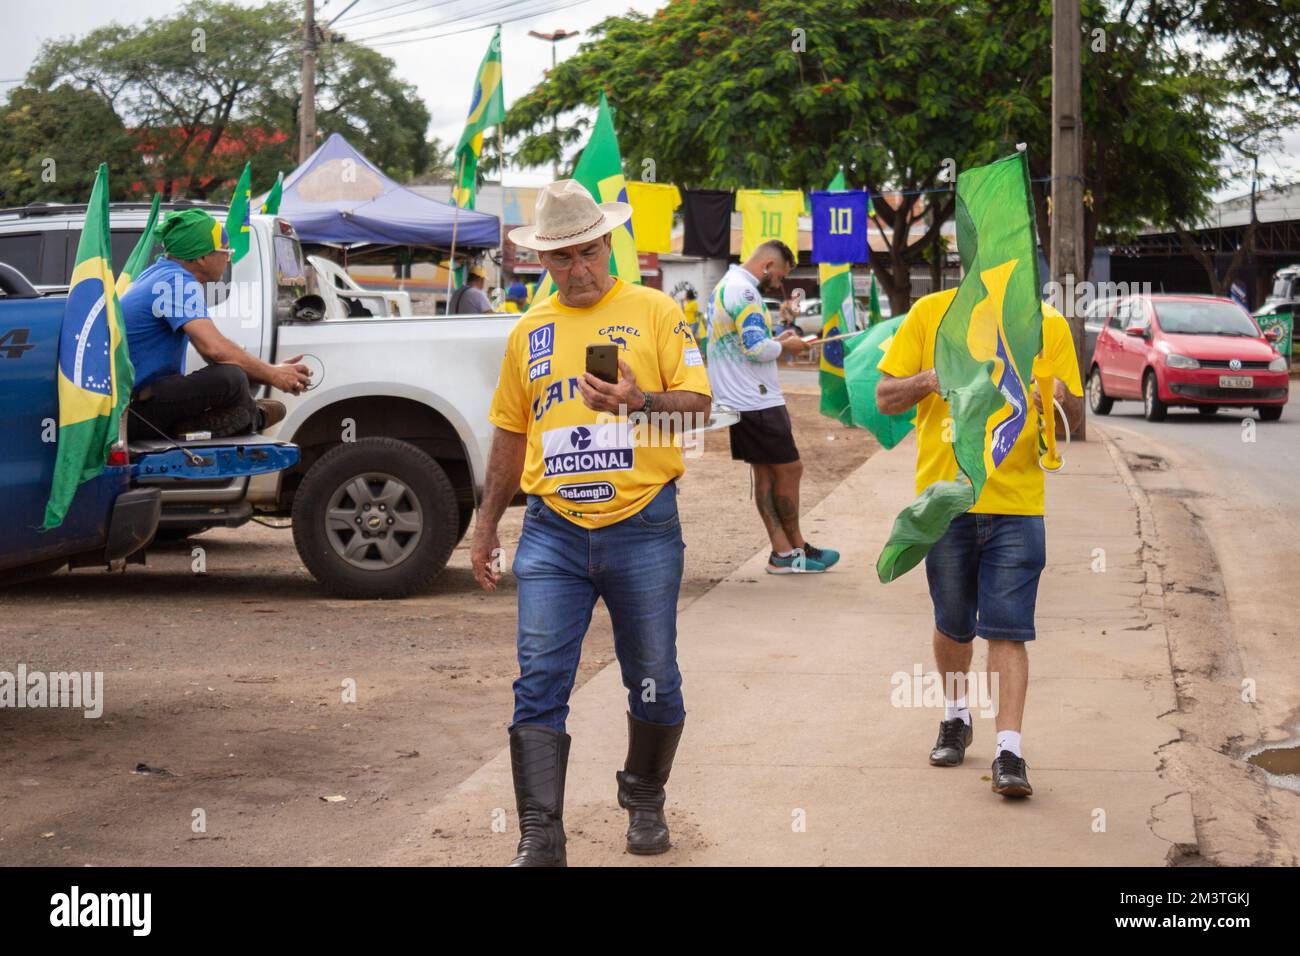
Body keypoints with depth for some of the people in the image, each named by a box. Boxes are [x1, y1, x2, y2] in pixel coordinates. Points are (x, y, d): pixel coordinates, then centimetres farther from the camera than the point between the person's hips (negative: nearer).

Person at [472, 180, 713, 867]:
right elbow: (511, 432, 20)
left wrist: (641, 403, -22)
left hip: (642, 525, -2)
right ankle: (539, 838, -6)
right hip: (552, 531, 2)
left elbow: (696, 405, -3)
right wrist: (486, 524, 19)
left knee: (653, 681, 8)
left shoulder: (654, 313, 2)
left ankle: (644, 802, 31)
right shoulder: (529, 332, 13)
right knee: (539, 683, -7)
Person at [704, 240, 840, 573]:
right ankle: (796, 547, 9)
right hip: (756, 402, -10)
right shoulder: (744, 292, -17)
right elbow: (756, 349, -23)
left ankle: (783, 551, 9)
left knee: (765, 472, 9)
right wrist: (786, 346, -6)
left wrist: (776, 340, 16)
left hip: (738, 400, 10)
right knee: (789, 469, -1)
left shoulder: (726, 286, 17)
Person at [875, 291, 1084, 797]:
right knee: (952, 624, 15)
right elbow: (885, 397, 3)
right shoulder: (930, 314, 1)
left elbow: (1074, 417, 8)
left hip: (1016, 503, -1)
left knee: (1008, 631, -7)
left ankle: (1008, 751, -6)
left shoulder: (1048, 324, 3)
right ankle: (955, 717, 38)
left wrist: (1061, 398, -15)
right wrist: (928, 380, -17)